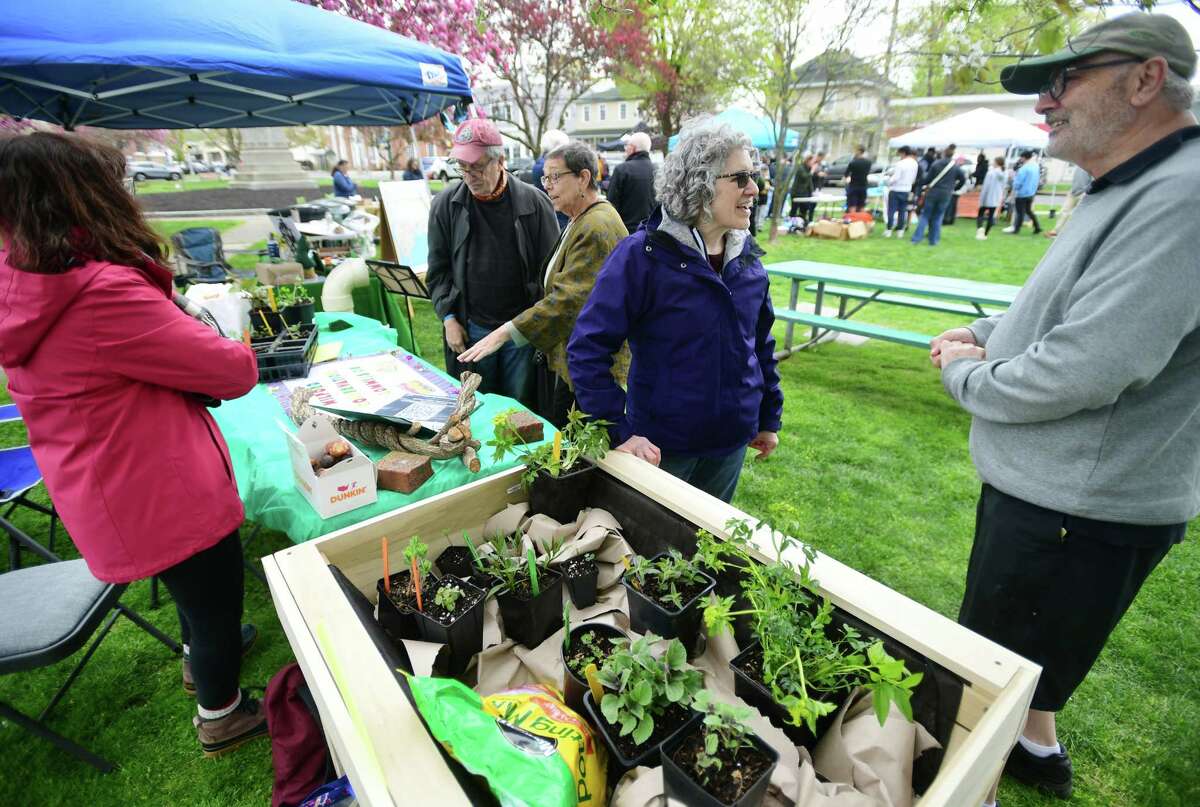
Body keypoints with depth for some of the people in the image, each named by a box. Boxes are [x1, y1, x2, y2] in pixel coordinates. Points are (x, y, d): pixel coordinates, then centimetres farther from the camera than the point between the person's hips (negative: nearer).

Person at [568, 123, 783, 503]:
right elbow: (587, 350, -20)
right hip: (660, 446, -5)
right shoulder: (642, 254, -18)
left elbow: (761, 341, 11)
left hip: (731, 443, 5)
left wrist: (770, 417, 13)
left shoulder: (746, 254, 0)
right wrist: (619, 432, -23)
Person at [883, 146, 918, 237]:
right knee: (902, 211, 11)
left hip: (896, 190, -6)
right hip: (906, 190, 6)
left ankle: (888, 230, 2)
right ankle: (900, 230, 14)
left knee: (891, 210, 1)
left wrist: (888, 181, -1)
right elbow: (914, 178, 11)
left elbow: (895, 178, -18)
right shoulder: (915, 164, 5)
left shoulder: (900, 163, -18)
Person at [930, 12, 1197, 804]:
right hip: (1047, 487, 10)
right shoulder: (1131, 190, 10)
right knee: (1025, 651, 30)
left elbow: (1084, 372, -31)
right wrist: (985, 331, 4)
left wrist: (965, 374, -13)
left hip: (1080, 512, -10)